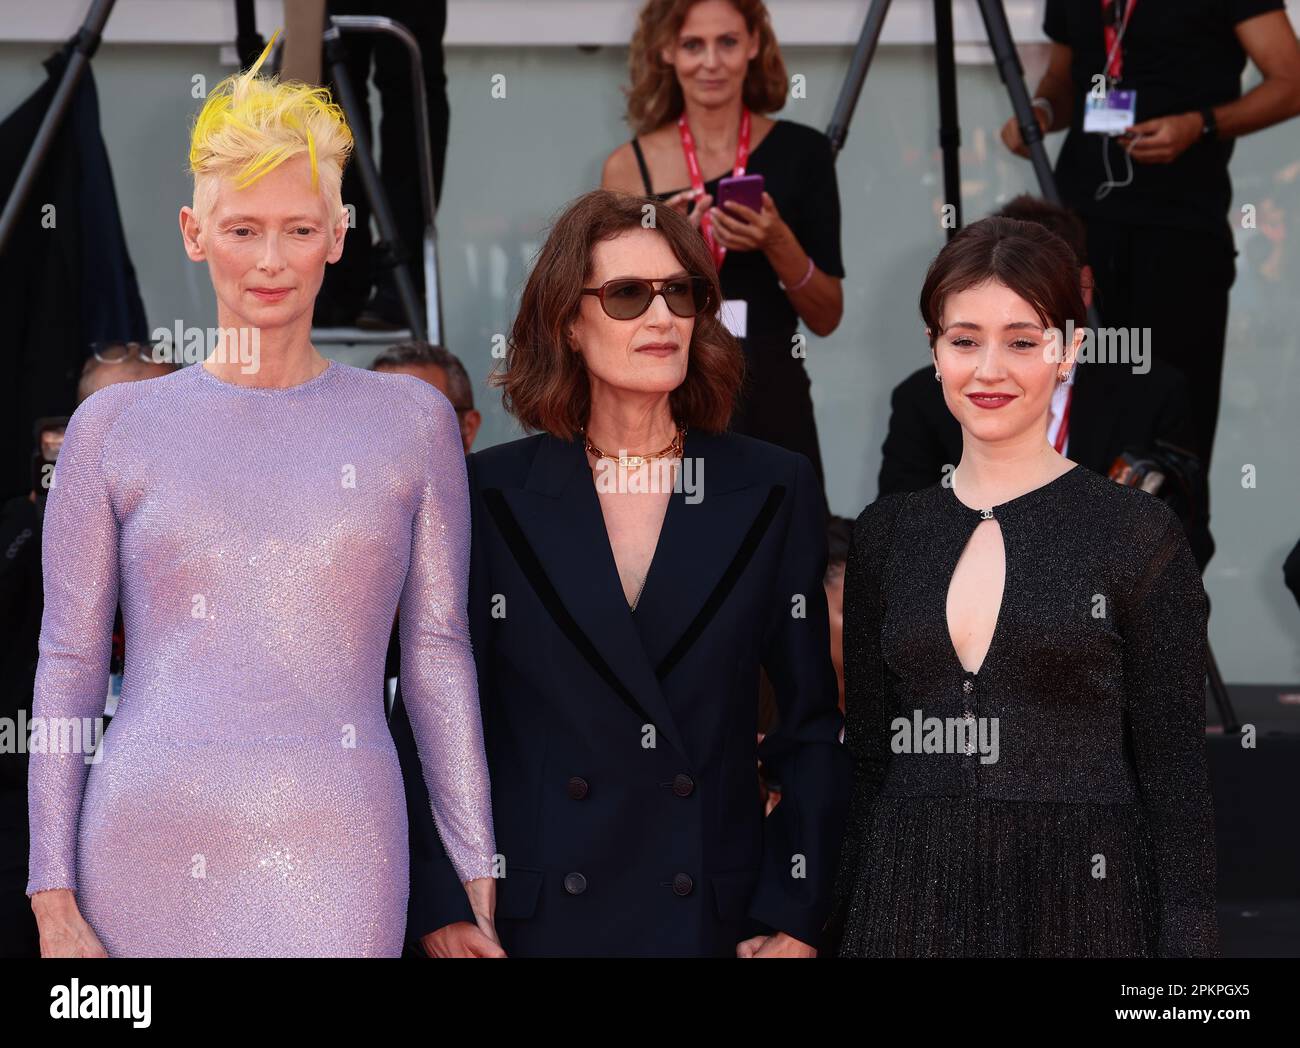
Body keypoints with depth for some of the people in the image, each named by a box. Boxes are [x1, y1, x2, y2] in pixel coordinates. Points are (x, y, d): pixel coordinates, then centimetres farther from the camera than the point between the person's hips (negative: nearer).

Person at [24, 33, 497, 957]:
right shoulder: (117, 426, 7)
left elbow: (438, 656, 10)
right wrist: (54, 903, 1)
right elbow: (69, 662, 7)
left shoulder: (411, 421, 9)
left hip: (333, 862, 0)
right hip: (150, 849, 1)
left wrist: (480, 881, 6)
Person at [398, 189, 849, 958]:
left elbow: (812, 724, 4)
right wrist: (442, 909, -5)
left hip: (717, 919, 1)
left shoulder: (773, 493, 3)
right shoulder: (491, 495, 1)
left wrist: (795, 919, -3)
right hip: (536, 921, 0)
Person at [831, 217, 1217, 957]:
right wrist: (845, 920, 7)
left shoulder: (1138, 532, -3)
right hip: (909, 898, 3)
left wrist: (1187, 937, -11)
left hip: (1079, 899, -3)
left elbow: (1176, 774, -5)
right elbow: (871, 759, 11)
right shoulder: (888, 533, 8)